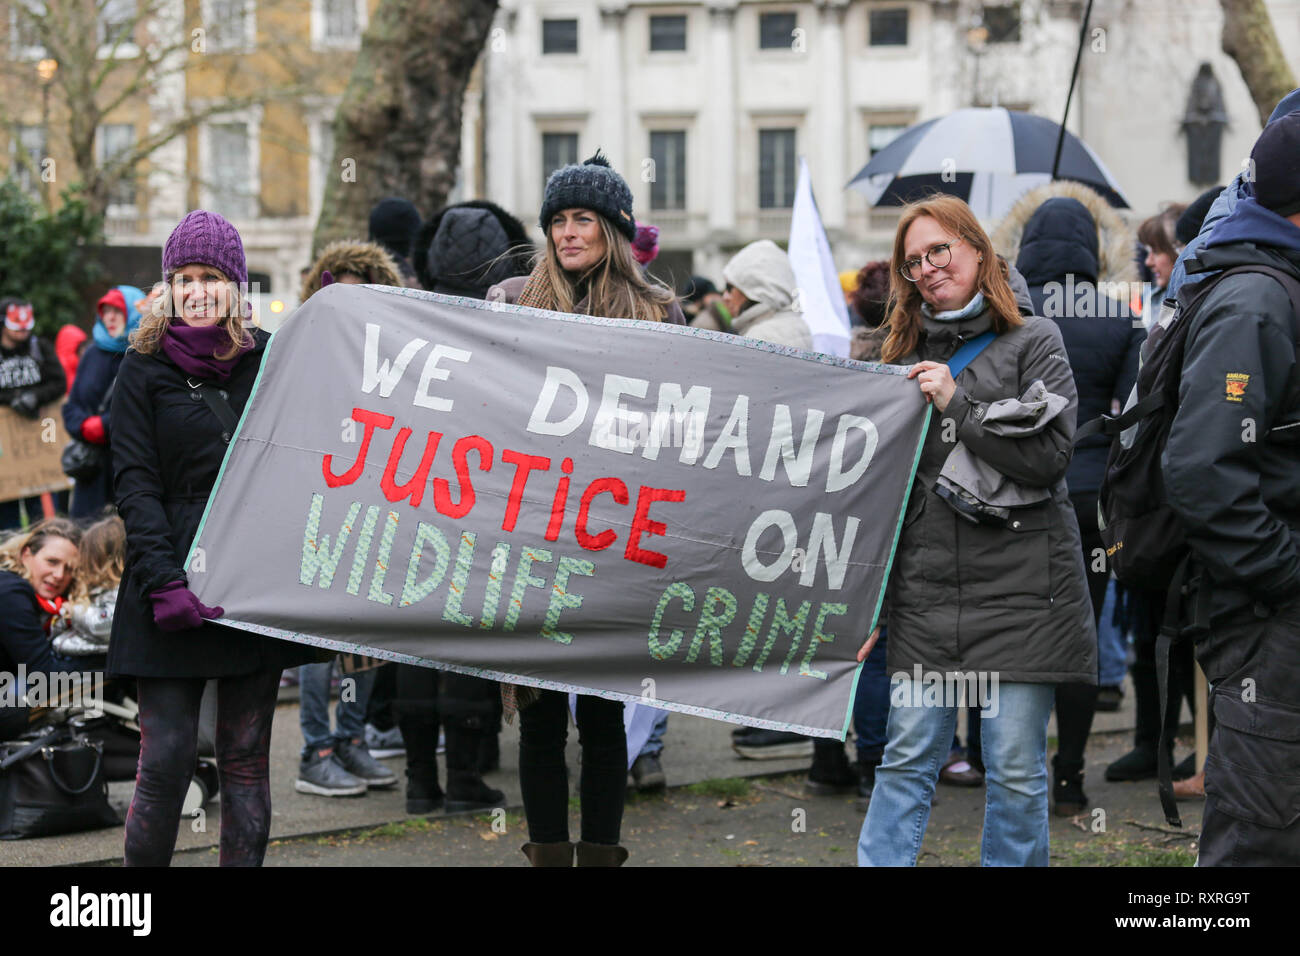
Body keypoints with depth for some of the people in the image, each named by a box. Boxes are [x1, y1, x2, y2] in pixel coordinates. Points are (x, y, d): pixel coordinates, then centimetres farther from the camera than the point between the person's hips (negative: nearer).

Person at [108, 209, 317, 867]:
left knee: (246, 759, 6)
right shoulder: (144, 369, 4)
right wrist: (164, 582, -15)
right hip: (173, 580, -2)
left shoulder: (269, 361, 9)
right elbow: (134, 484, -3)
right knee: (166, 762, -6)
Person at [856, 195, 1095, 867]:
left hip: (1019, 587, -4)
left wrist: (957, 403, -10)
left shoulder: (1033, 340, 2)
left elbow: (1051, 454, -9)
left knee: (1015, 767, 1)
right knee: (907, 757, 3)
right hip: (925, 591, 4)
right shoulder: (909, 352, 15)